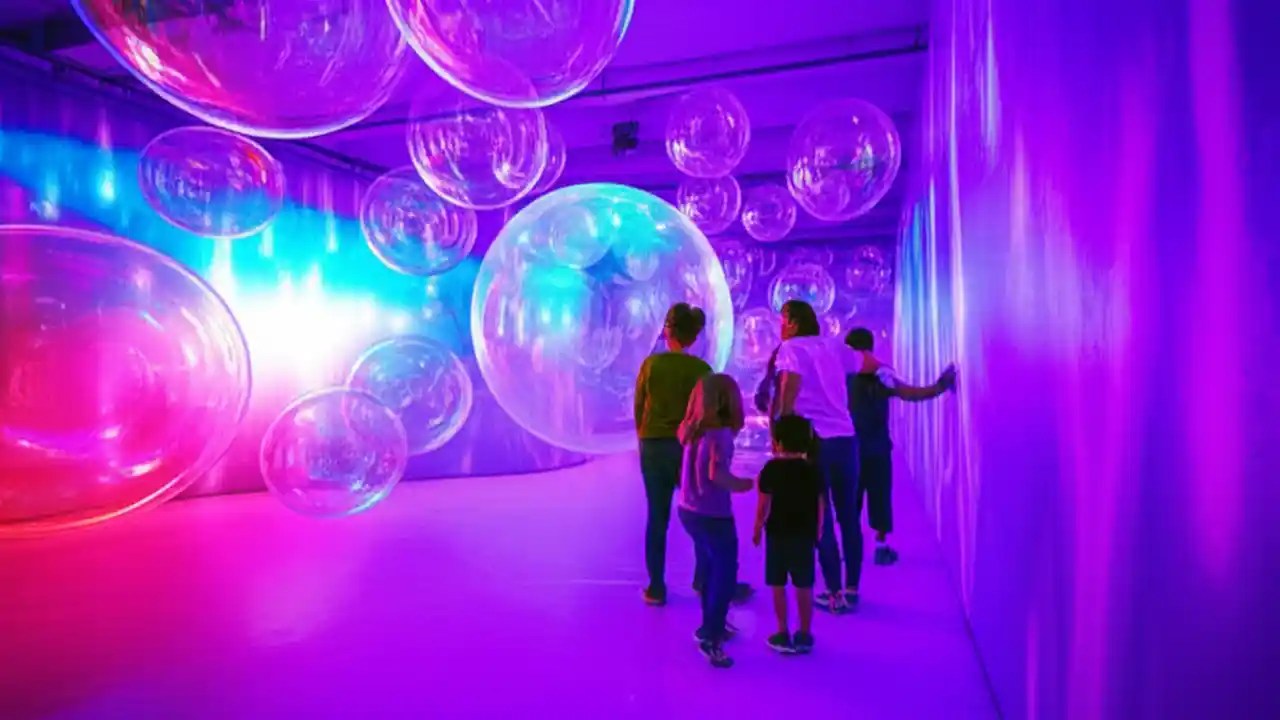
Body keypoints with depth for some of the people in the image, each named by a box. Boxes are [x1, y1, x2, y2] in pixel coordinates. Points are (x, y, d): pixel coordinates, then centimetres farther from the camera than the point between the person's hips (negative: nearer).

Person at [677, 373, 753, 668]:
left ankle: (713, 626, 35)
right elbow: (716, 474, -30)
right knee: (725, 575, 6)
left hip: (689, 511, 8)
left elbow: (695, 472, 4)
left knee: (709, 570, 21)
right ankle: (710, 636, 10)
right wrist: (743, 484, -15)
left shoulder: (692, 430, 3)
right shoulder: (721, 433, -19)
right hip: (714, 516, -8)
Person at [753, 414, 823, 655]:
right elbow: (820, 505, 3)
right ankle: (804, 635, 18)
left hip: (778, 534, -3)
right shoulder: (812, 470, -1)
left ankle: (783, 634, 13)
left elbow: (763, 504, -8)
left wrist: (757, 528, 4)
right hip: (805, 535, 3)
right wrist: (818, 531, 16)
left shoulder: (771, 469, -10)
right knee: (804, 586, 10)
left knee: (778, 585, 8)